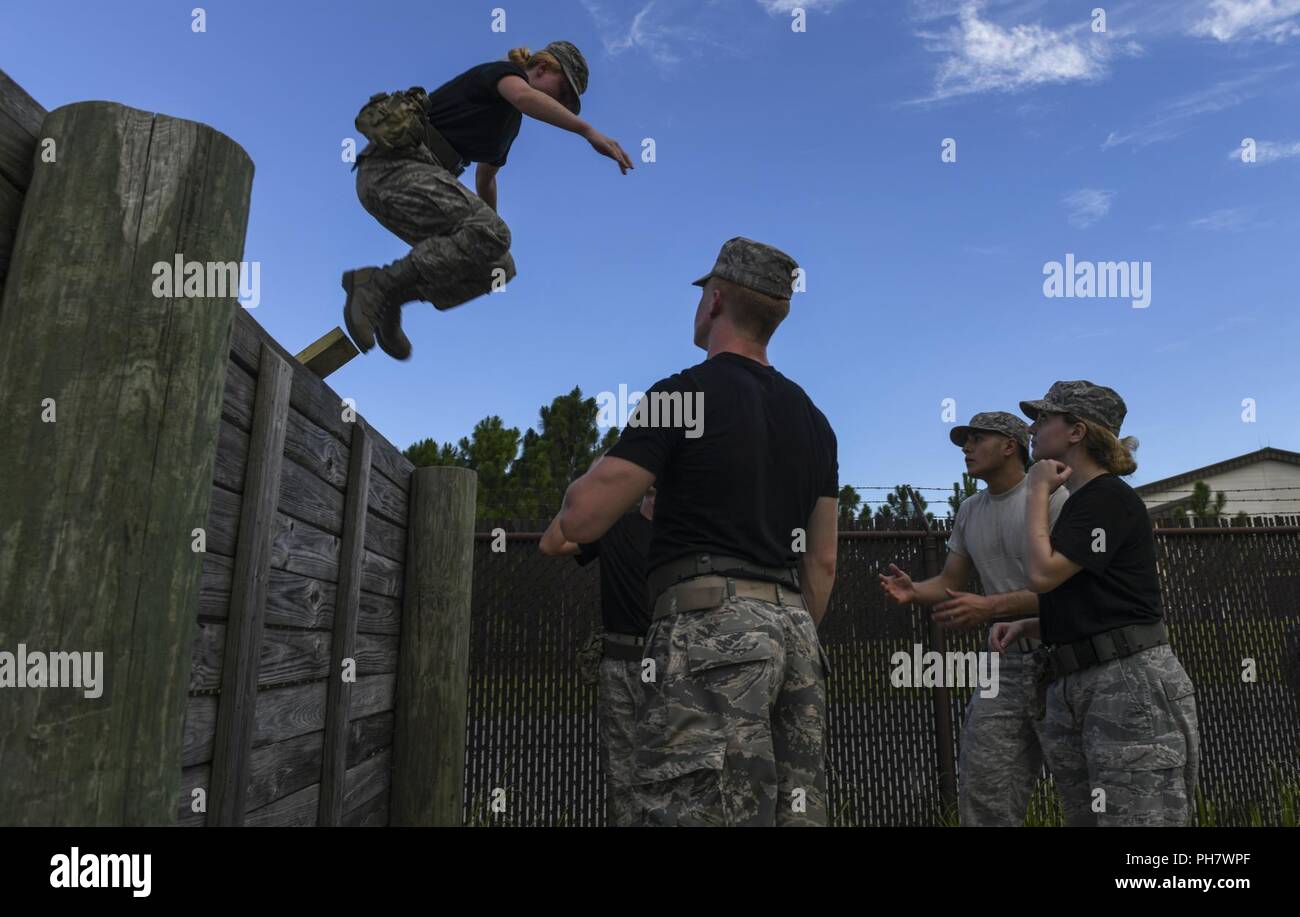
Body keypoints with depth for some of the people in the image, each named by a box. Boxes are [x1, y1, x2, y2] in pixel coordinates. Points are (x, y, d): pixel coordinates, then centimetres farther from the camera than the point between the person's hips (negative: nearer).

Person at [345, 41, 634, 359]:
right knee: (490, 235, -29)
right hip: (395, 167, -9)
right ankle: (378, 287, -19)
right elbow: (524, 96, -27)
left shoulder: (511, 121, 24)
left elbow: (485, 179, 41)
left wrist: (490, 228, 53)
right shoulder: (501, 71, 0)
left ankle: (386, 301, 1)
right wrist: (589, 131, -33)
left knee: (499, 270, -4)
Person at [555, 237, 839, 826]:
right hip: (794, 625, 8)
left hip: (710, 625, -8)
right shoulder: (812, 419, 18)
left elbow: (581, 520, -7)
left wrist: (600, 472, 14)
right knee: (795, 813, 12)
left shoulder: (683, 395, -5)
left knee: (699, 811, -7)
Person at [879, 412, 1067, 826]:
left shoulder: (1052, 498, -8)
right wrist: (913, 590, -7)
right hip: (1003, 664, 6)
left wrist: (990, 607, -25)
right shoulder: (968, 512, 13)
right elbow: (949, 583, 15)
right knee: (982, 794, 4)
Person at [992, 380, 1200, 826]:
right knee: (1084, 818, 12)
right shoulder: (1078, 504, 20)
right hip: (1069, 689, 10)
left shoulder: (1109, 497, -9)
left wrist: (1037, 493, -7)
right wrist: (1026, 626, 8)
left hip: (1131, 685, -9)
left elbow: (1043, 574, -18)